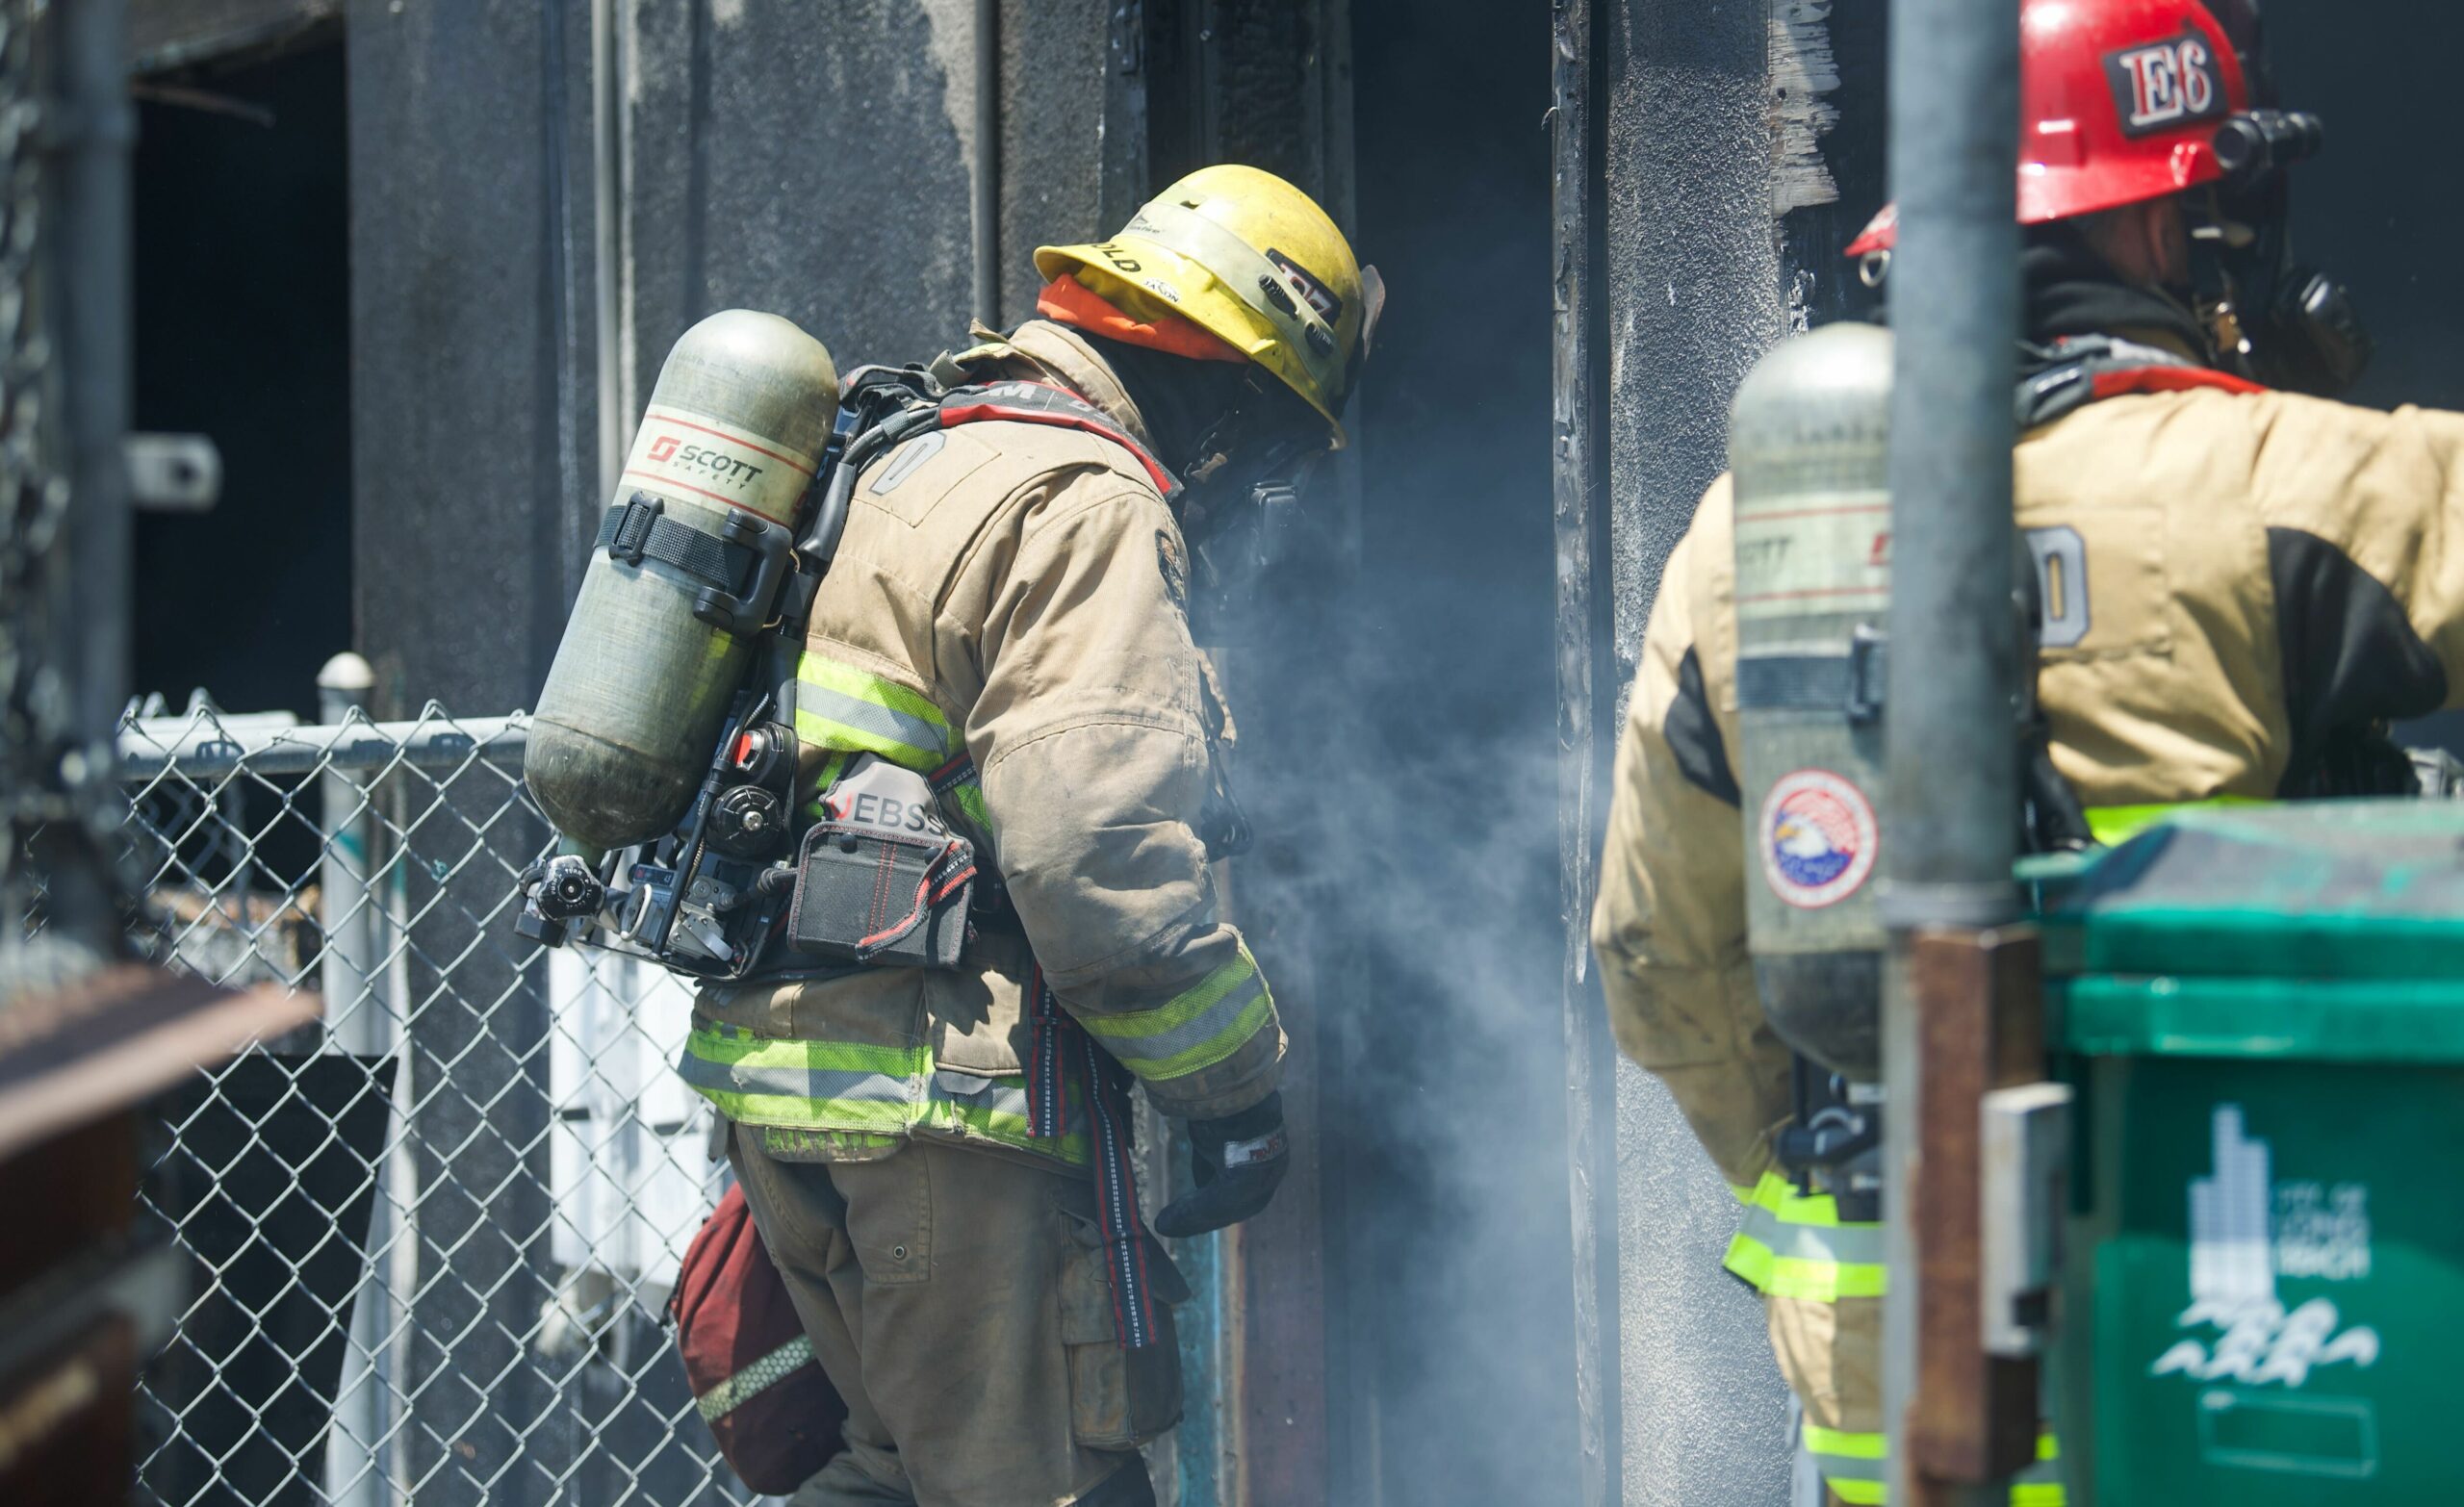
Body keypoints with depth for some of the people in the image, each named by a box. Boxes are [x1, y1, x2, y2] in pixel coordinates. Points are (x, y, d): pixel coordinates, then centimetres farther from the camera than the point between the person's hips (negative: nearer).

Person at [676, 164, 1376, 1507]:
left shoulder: (910, 462, 19)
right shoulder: (1083, 505, -13)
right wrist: (1236, 1090, -13)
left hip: (782, 1071, 10)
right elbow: (1098, 857, -22)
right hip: (944, 1109, -10)